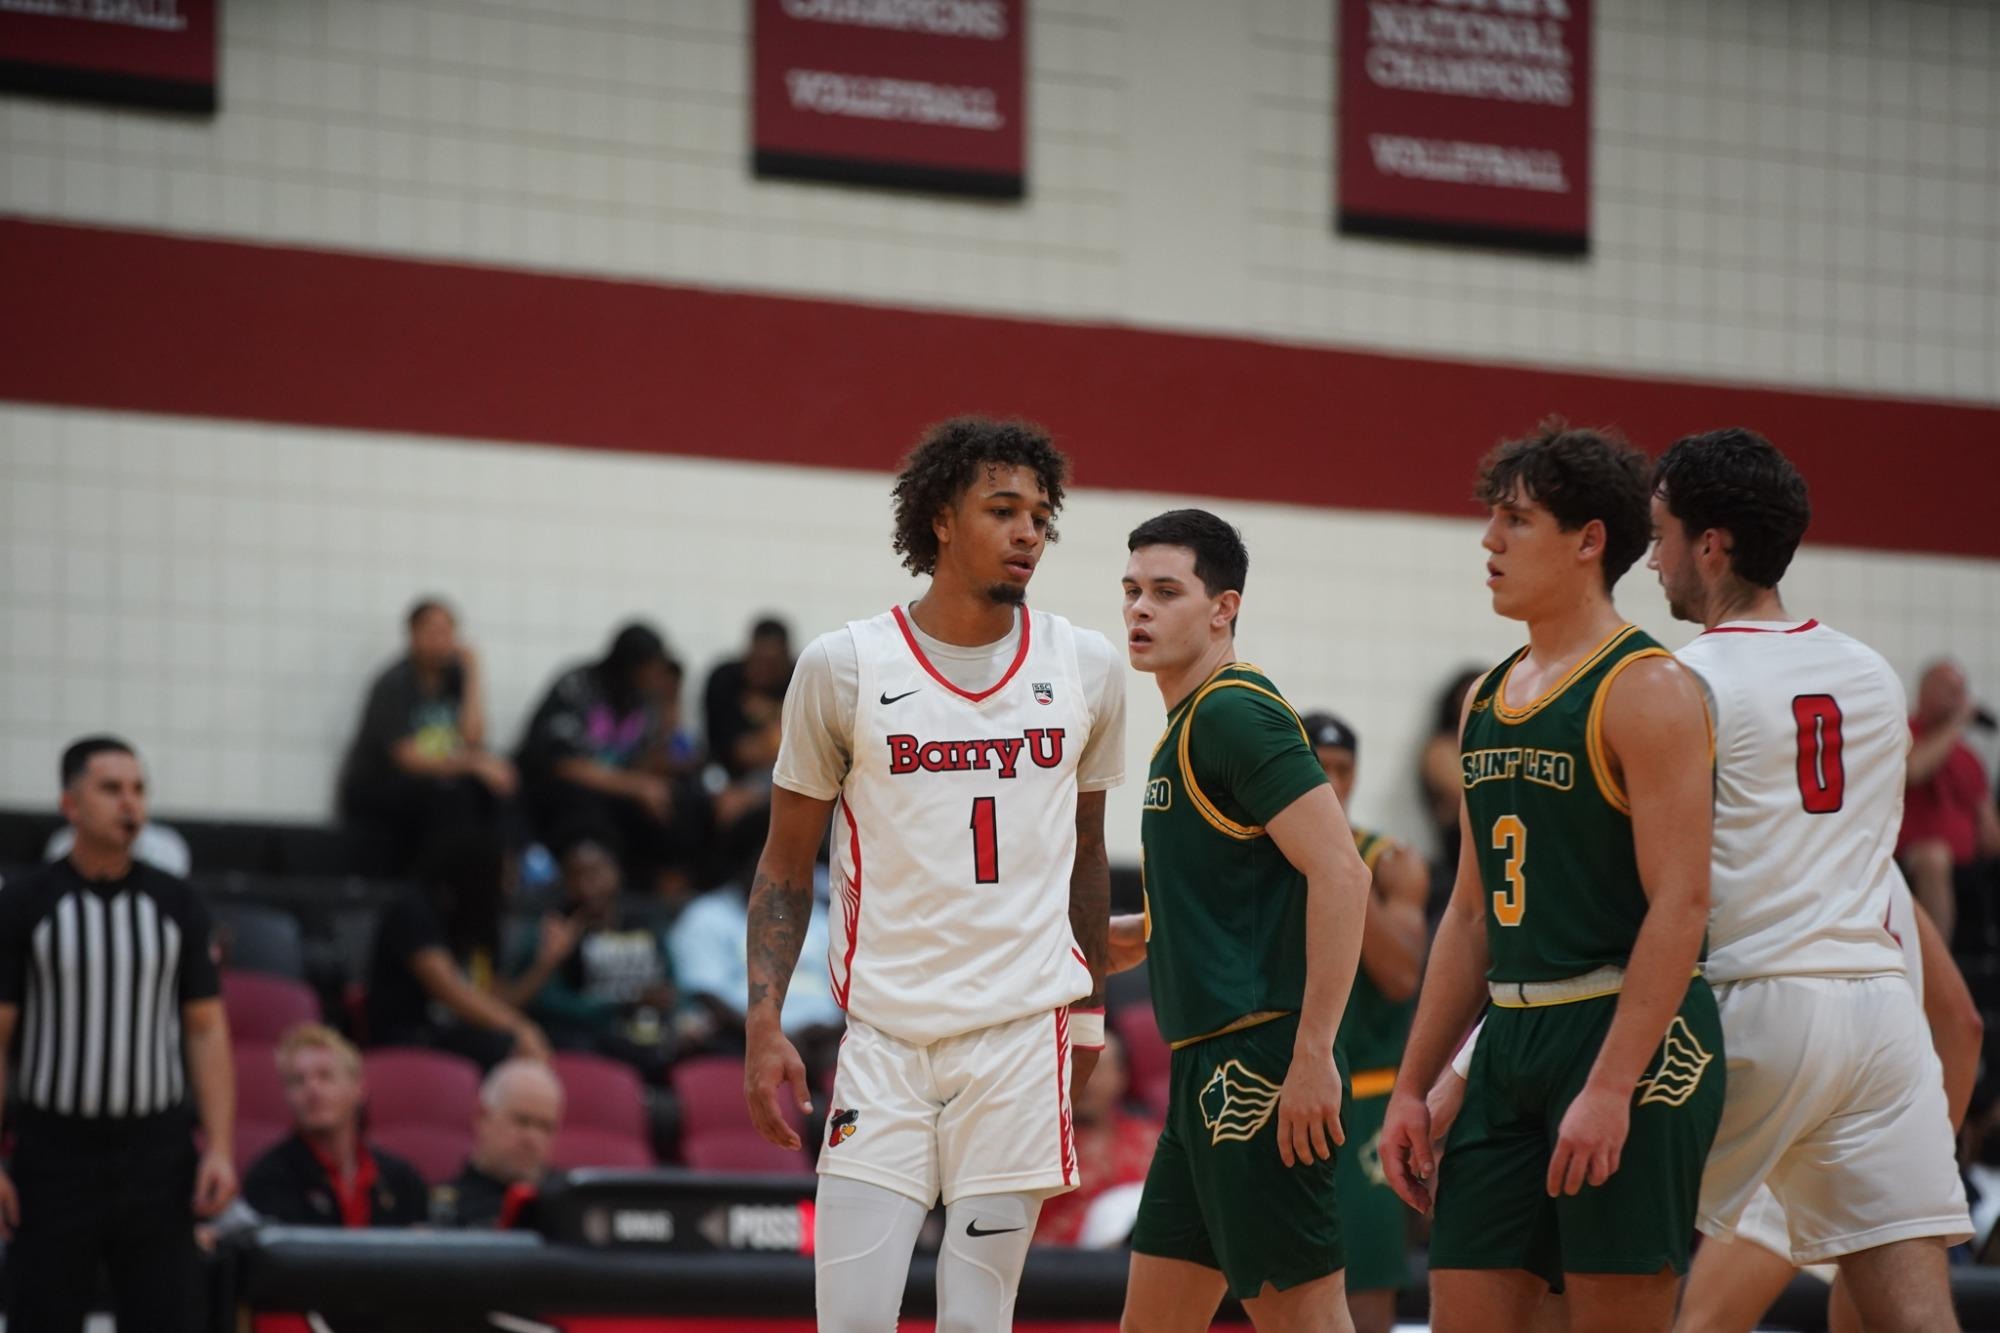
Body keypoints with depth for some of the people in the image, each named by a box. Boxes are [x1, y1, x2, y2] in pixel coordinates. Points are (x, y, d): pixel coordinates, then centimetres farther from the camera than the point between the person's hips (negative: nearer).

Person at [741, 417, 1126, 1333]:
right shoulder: (843, 667, -1)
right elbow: (786, 863, 6)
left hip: (1023, 1028, 1)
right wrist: (764, 1025, -3)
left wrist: (1089, 1008, 20)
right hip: (884, 1031, -1)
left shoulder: (1084, 670, 6)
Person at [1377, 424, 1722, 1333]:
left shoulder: (1646, 689, -9)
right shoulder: (1489, 700, 16)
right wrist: (1412, 1086, 15)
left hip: (1631, 1033, -8)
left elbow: (1681, 902, -17)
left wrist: (1611, 1085, -23)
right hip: (1512, 1040, 8)